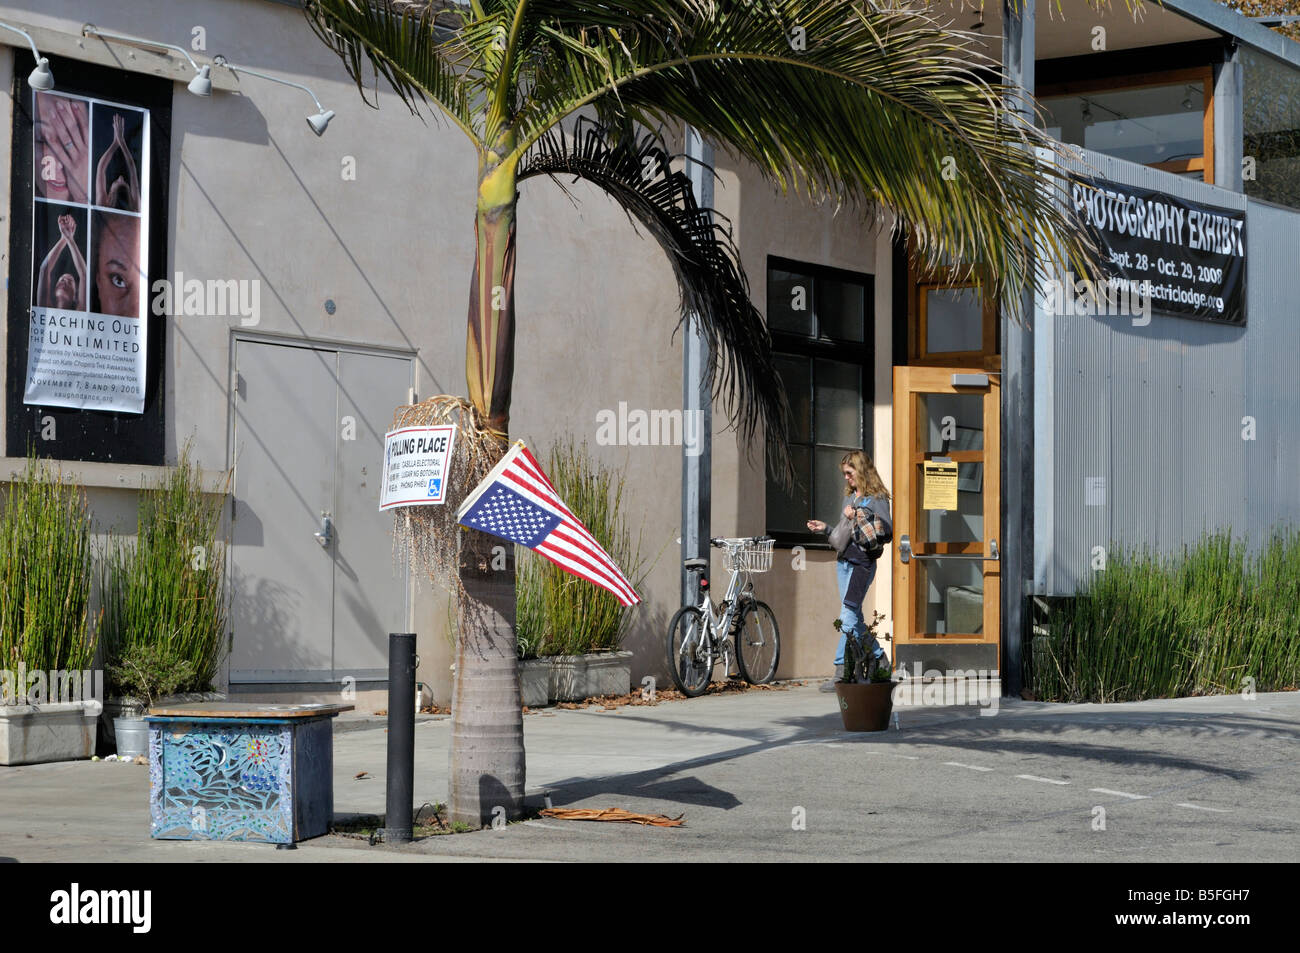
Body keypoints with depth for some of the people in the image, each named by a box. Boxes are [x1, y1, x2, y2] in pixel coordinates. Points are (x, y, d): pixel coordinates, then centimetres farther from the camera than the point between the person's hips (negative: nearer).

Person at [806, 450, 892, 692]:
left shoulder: (877, 498, -4)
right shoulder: (850, 497, 19)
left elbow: (887, 531, -12)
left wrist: (860, 517, -18)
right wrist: (825, 528, 12)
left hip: (862, 563, -8)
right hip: (843, 562, 9)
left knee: (848, 617, -13)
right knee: (854, 617, 10)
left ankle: (842, 672, -14)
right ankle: (880, 660, 22)